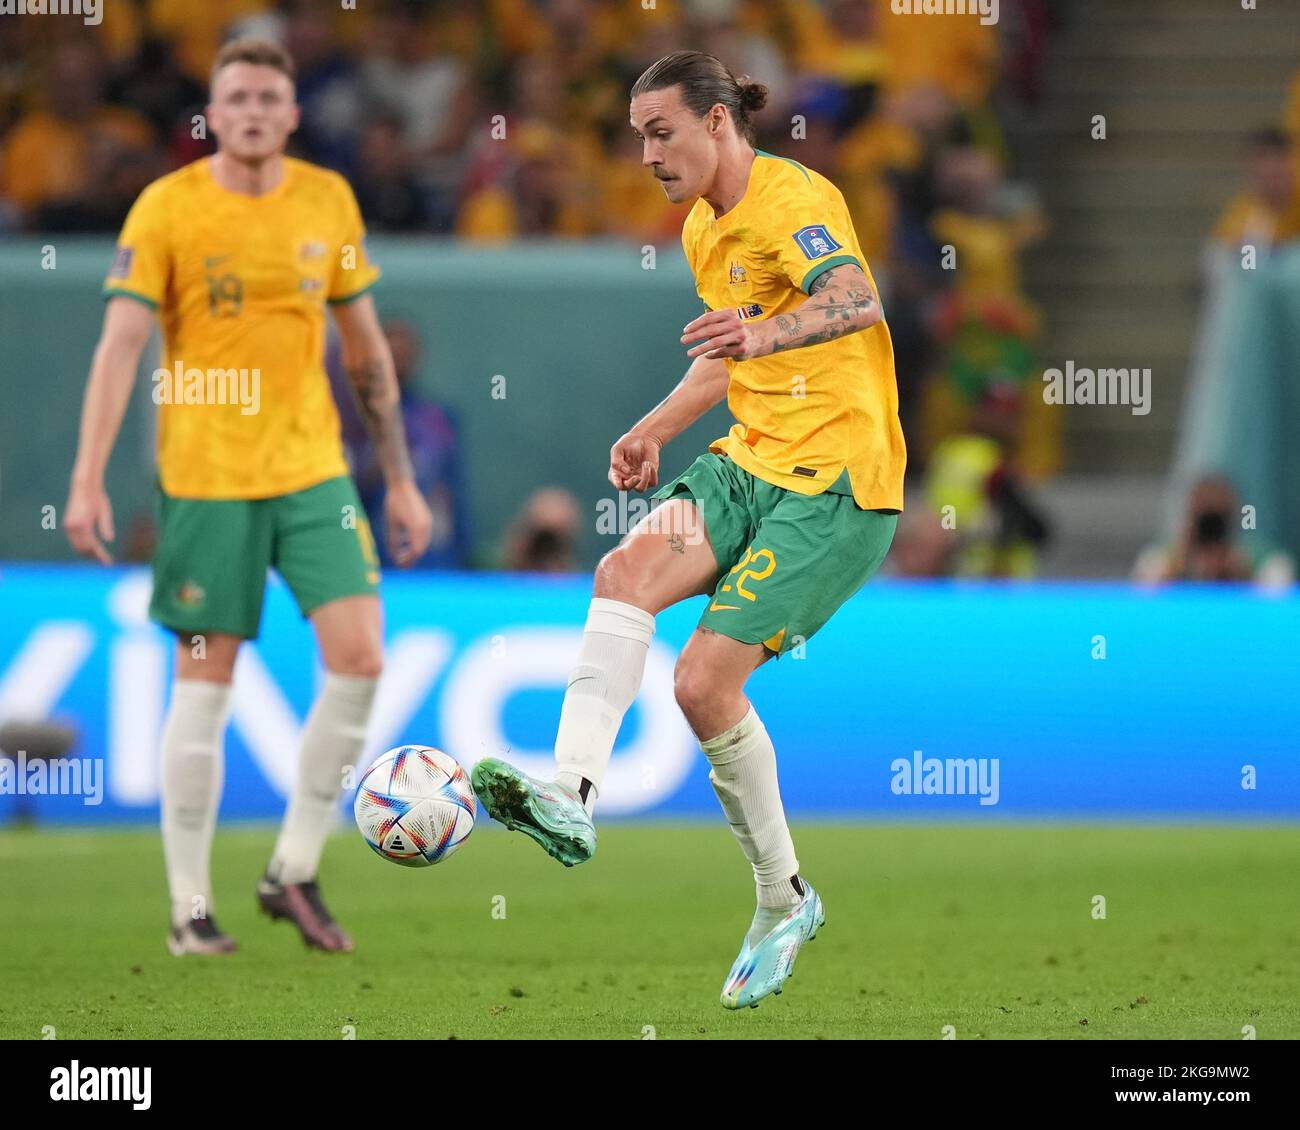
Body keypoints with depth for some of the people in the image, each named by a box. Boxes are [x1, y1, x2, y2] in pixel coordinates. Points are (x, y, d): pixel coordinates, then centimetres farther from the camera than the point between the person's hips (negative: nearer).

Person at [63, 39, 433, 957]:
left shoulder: (328, 201, 6)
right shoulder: (166, 208, -5)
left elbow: (366, 346, 13)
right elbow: (121, 344, -9)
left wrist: (402, 482, 13)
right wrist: (88, 482, -17)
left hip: (312, 469, 3)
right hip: (204, 476, -3)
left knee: (361, 659, -9)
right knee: (205, 687, 0)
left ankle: (295, 872, 6)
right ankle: (191, 906, 10)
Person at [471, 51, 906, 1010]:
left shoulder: (793, 200, -14)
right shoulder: (703, 229, 16)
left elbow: (857, 301, -34)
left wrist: (766, 334, -53)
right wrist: (656, 429, 22)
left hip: (839, 477, -8)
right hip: (752, 461, 8)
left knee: (705, 679, -15)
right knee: (627, 570, -22)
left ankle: (784, 901, 3)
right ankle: (573, 794, -34)